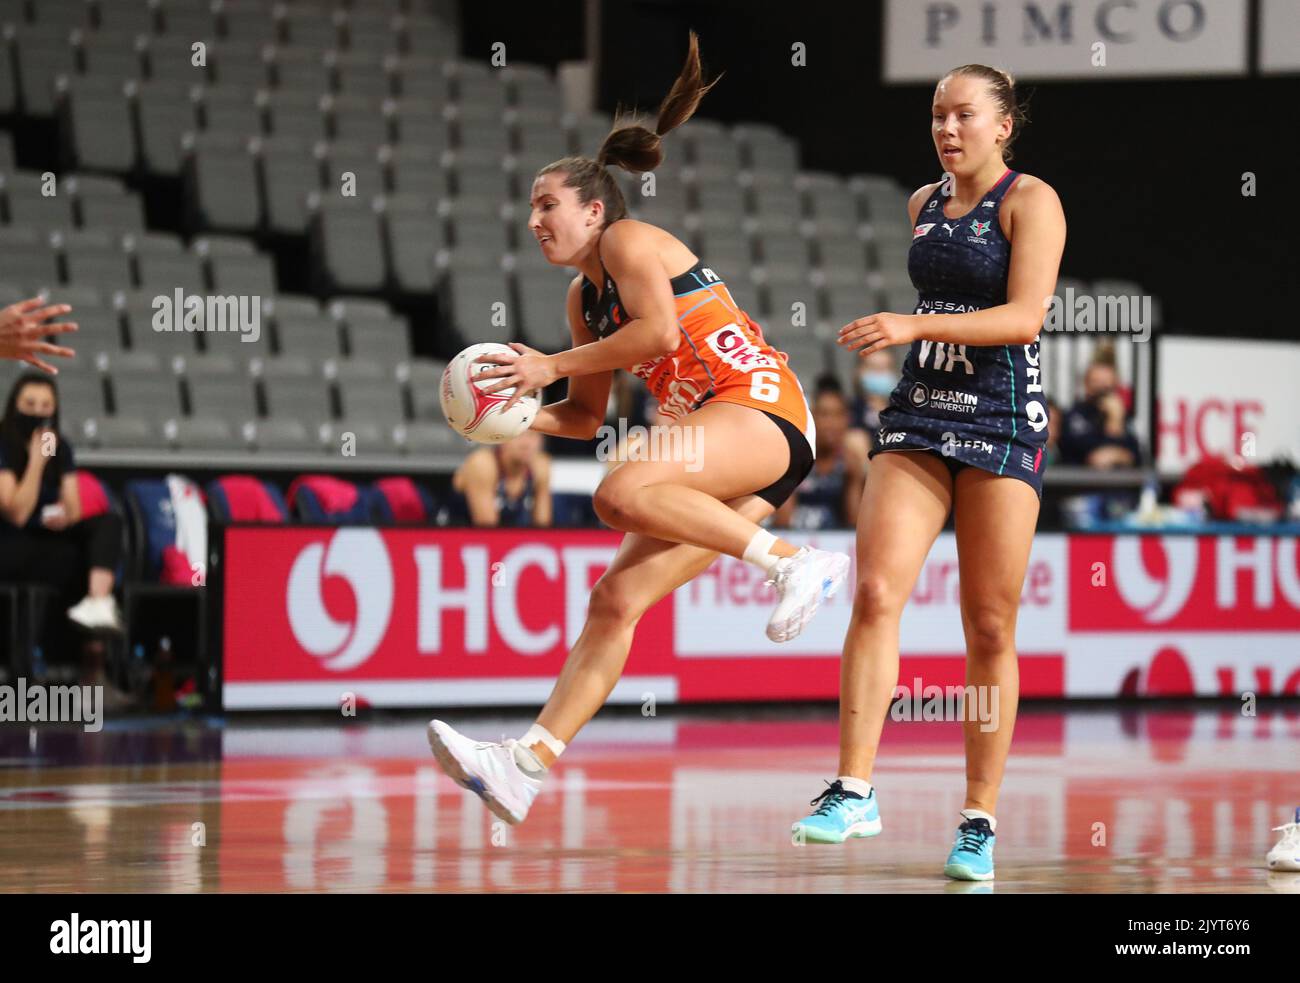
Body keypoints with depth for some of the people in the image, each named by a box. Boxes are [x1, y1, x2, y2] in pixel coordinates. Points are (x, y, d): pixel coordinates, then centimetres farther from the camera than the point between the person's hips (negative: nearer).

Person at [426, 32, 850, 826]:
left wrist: (550, 366, -13)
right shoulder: (583, 298, 23)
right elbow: (588, 415, 27)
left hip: (761, 409, -9)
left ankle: (795, 563, -26)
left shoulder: (628, 240, -2)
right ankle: (529, 762, -5)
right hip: (718, 438, 9)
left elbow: (658, 330, -19)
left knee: (623, 494, -33)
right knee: (617, 599, -1)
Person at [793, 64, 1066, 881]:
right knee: (876, 592, -13)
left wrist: (912, 326, -26)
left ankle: (980, 822, 5)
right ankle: (855, 791, -15)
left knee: (990, 628, -2)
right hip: (918, 415, 5)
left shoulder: (1030, 201, -6)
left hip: (1002, 423, -5)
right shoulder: (924, 205, 14)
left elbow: (1024, 316, -18)